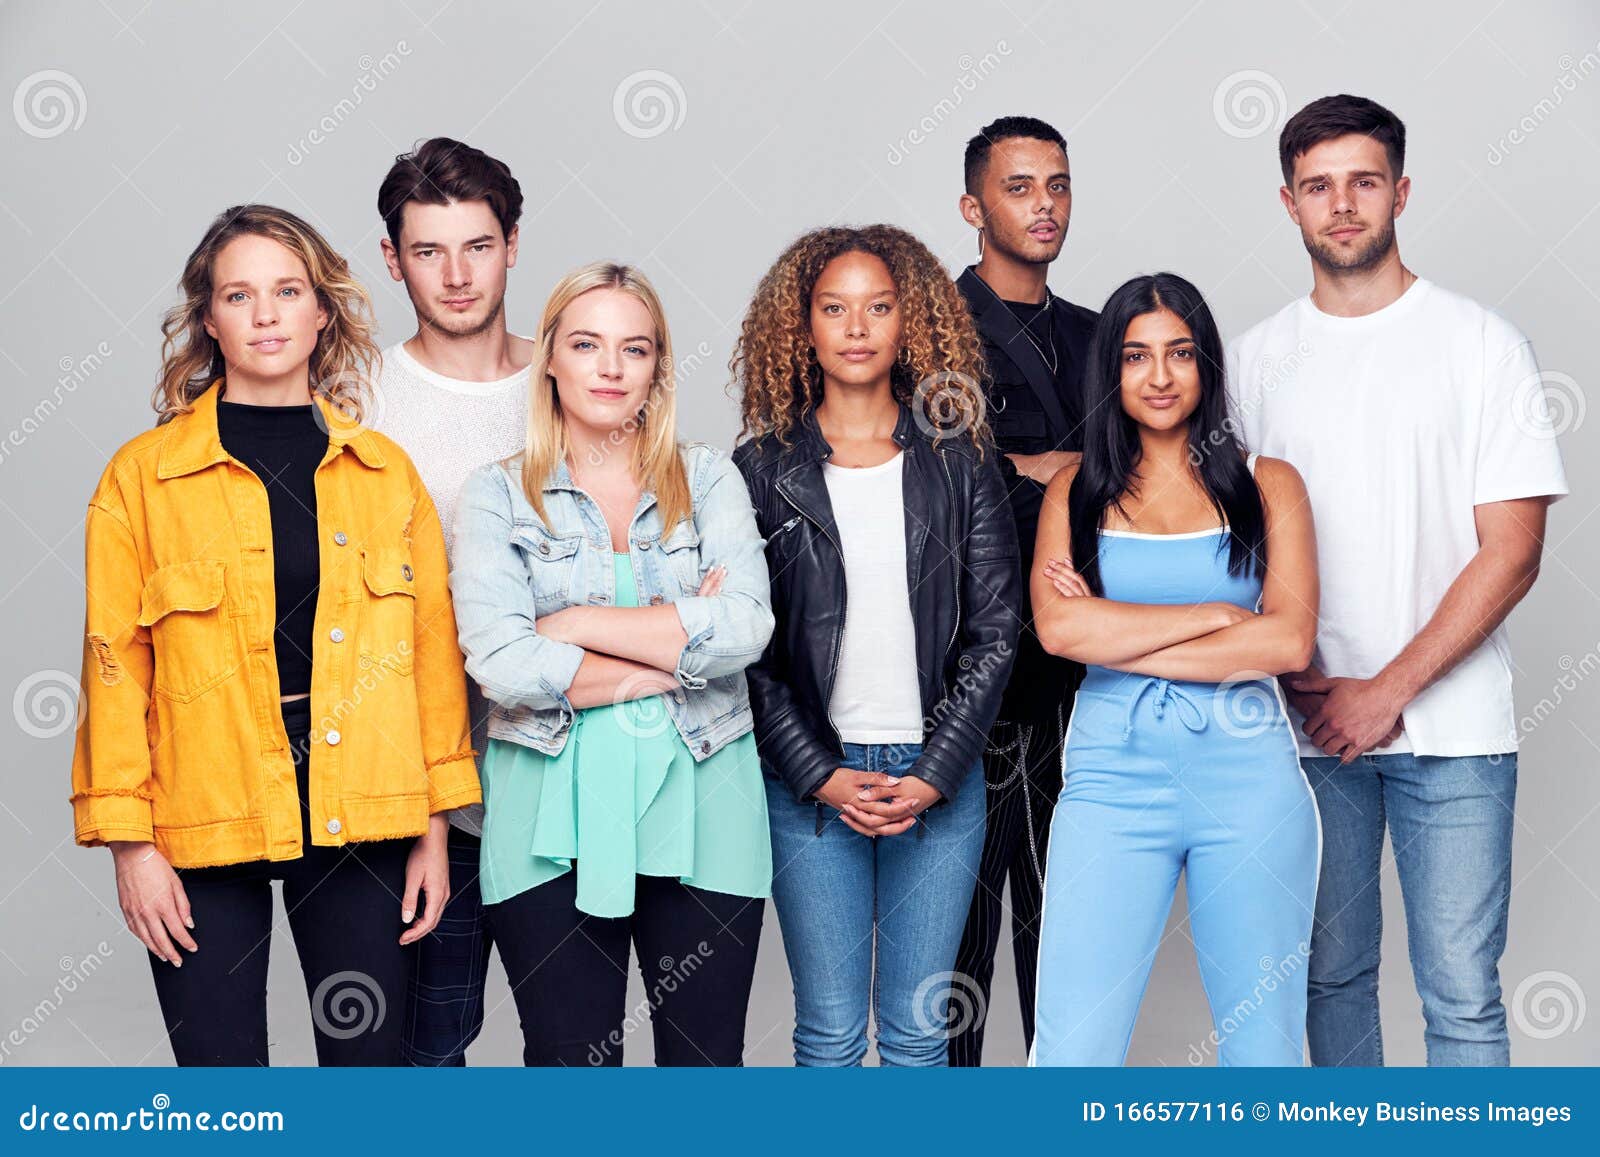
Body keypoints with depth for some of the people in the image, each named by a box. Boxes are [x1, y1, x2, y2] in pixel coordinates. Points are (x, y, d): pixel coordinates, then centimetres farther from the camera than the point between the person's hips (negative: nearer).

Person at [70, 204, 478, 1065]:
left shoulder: (385, 470, 7)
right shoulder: (142, 475, 0)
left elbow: (434, 648, 7)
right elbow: (114, 664, -1)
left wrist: (434, 826, 4)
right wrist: (130, 842, -6)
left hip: (362, 826, 2)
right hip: (204, 829, -2)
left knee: (369, 1060, 8)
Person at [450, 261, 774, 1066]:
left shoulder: (708, 480, 7)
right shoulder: (497, 494, 3)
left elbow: (745, 628, -10)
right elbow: (502, 665, -12)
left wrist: (576, 622, -10)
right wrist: (680, 645, -9)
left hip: (698, 814, 1)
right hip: (554, 825, -1)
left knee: (706, 1059, 7)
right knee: (570, 1062, 6)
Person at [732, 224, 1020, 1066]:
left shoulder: (959, 465, 6)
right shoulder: (762, 470, 3)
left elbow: (995, 632, 3)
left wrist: (935, 774, -6)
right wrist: (820, 774, -8)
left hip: (939, 779, 1)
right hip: (809, 781, -1)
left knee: (917, 1030, 6)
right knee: (830, 1034, 2)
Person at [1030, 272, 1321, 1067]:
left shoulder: (1267, 484, 9)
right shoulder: (1076, 490, 11)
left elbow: (1290, 640, -5)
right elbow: (1058, 626, -6)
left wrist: (1119, 639, -6)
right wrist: (1215, 614, -6)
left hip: (1247, 772, 0)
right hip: (1113, 778, 0)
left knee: (1264, 1044, 6)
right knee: (1071, 1050, -5)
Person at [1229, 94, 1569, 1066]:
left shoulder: (1483, 345, -1)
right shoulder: (1259, 358, 9)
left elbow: (1511, 554, -6)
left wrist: (1386, 693, -11)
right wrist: (1297, 681, -5)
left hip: (1452, 729, -3)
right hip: (1310, 727, 3)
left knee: (1462, 993, -3)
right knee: (1332, 970, 11)